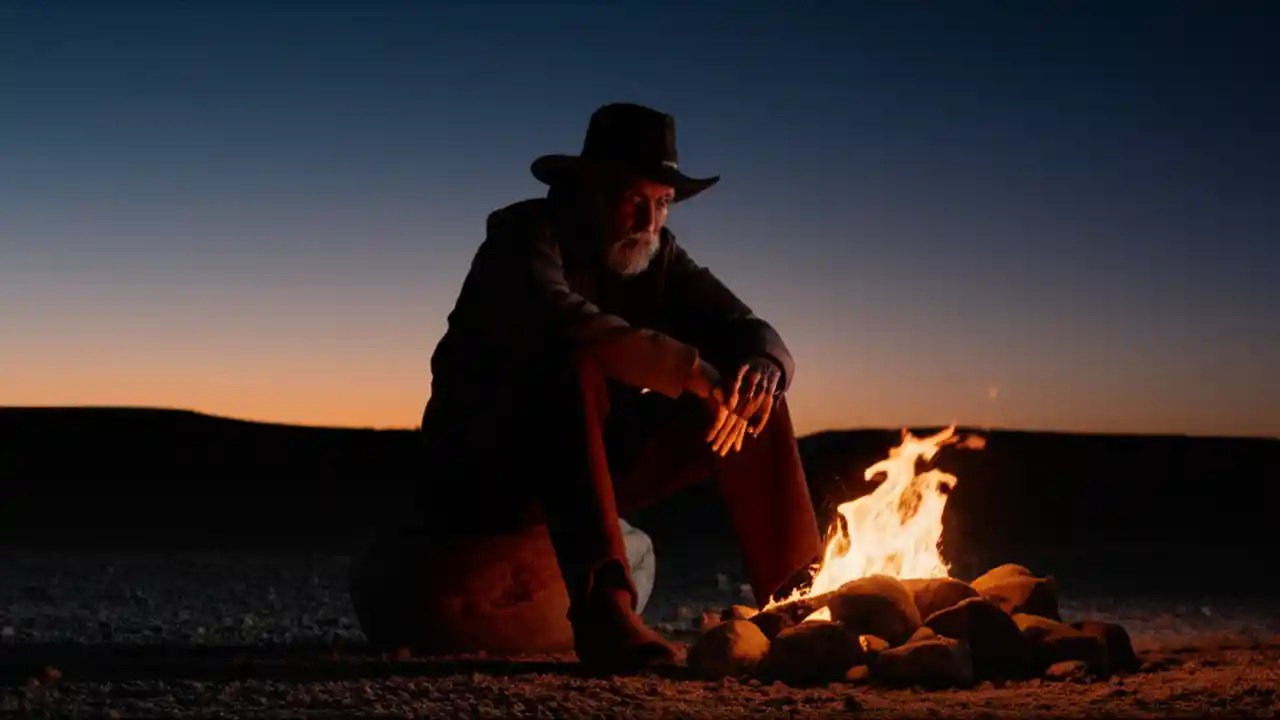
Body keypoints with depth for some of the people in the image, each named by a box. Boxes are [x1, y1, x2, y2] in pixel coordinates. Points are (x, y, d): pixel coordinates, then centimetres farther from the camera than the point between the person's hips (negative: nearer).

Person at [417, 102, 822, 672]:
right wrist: (694, 371, -39)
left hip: (593, 460, 6)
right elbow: (567, 327, -35)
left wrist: (762, 370, -28)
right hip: (485, 468, -6)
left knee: (749, 400, -8)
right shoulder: (526, 235, -14)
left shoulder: (659, 256, 3)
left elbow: (755, 336, -3)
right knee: (575, 367, -36)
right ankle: (602, 608, -47)